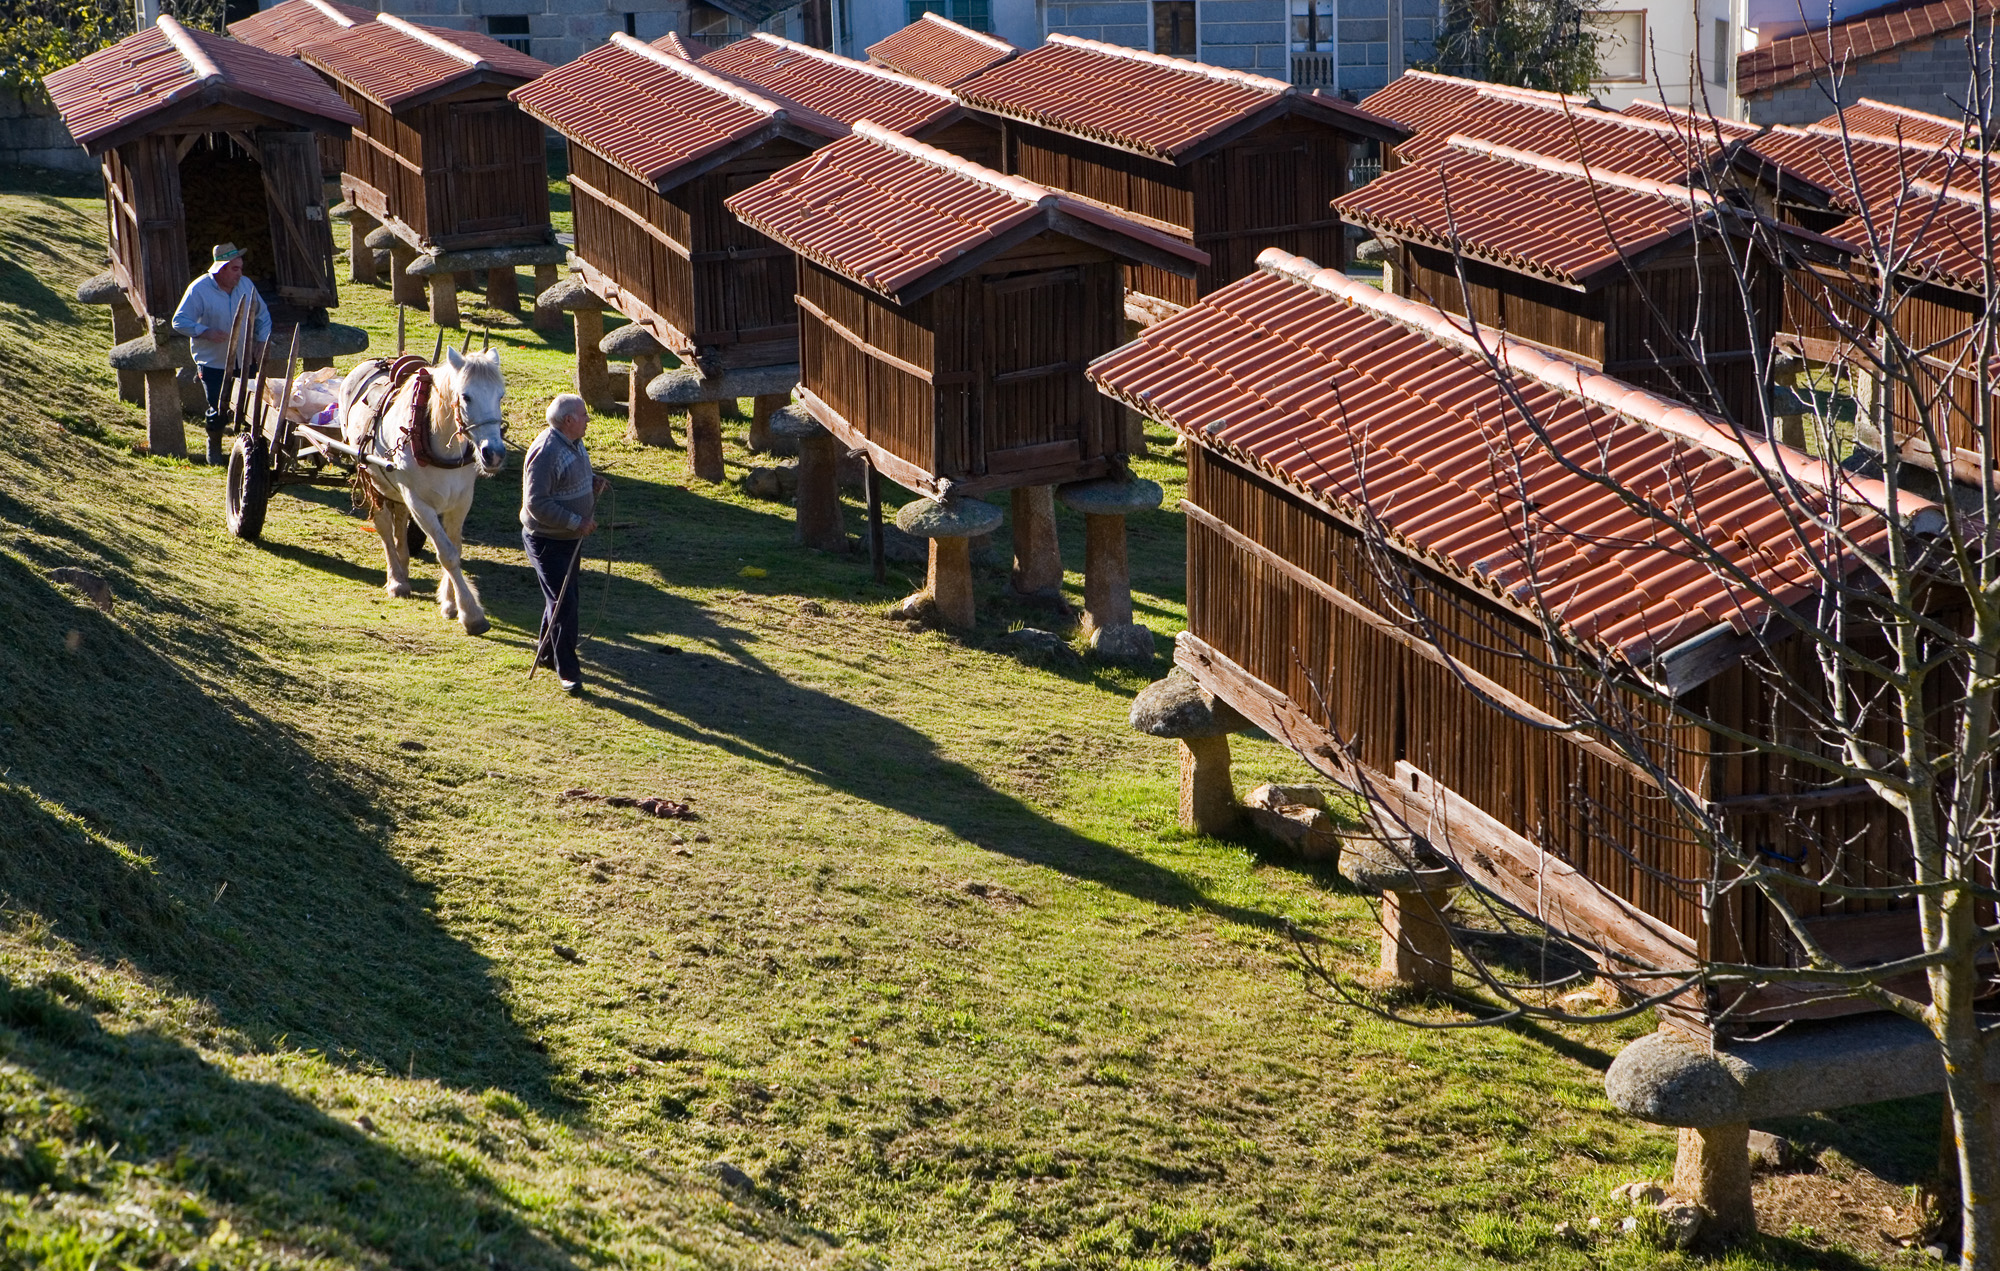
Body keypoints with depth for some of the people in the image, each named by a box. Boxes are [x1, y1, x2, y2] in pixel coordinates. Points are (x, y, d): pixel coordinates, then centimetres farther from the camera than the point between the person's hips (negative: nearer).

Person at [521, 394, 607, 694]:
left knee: (566, 596, 21)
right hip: (547, 541, -10)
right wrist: (575, 522, -29)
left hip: (570, 537, 10)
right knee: (563, 603, -10)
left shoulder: (574, 443, 5)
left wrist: (593, 482, 0)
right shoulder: (545, 452, -27)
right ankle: (568, 672, -4)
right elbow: (536, 503, -28)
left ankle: (547, 653, 39)